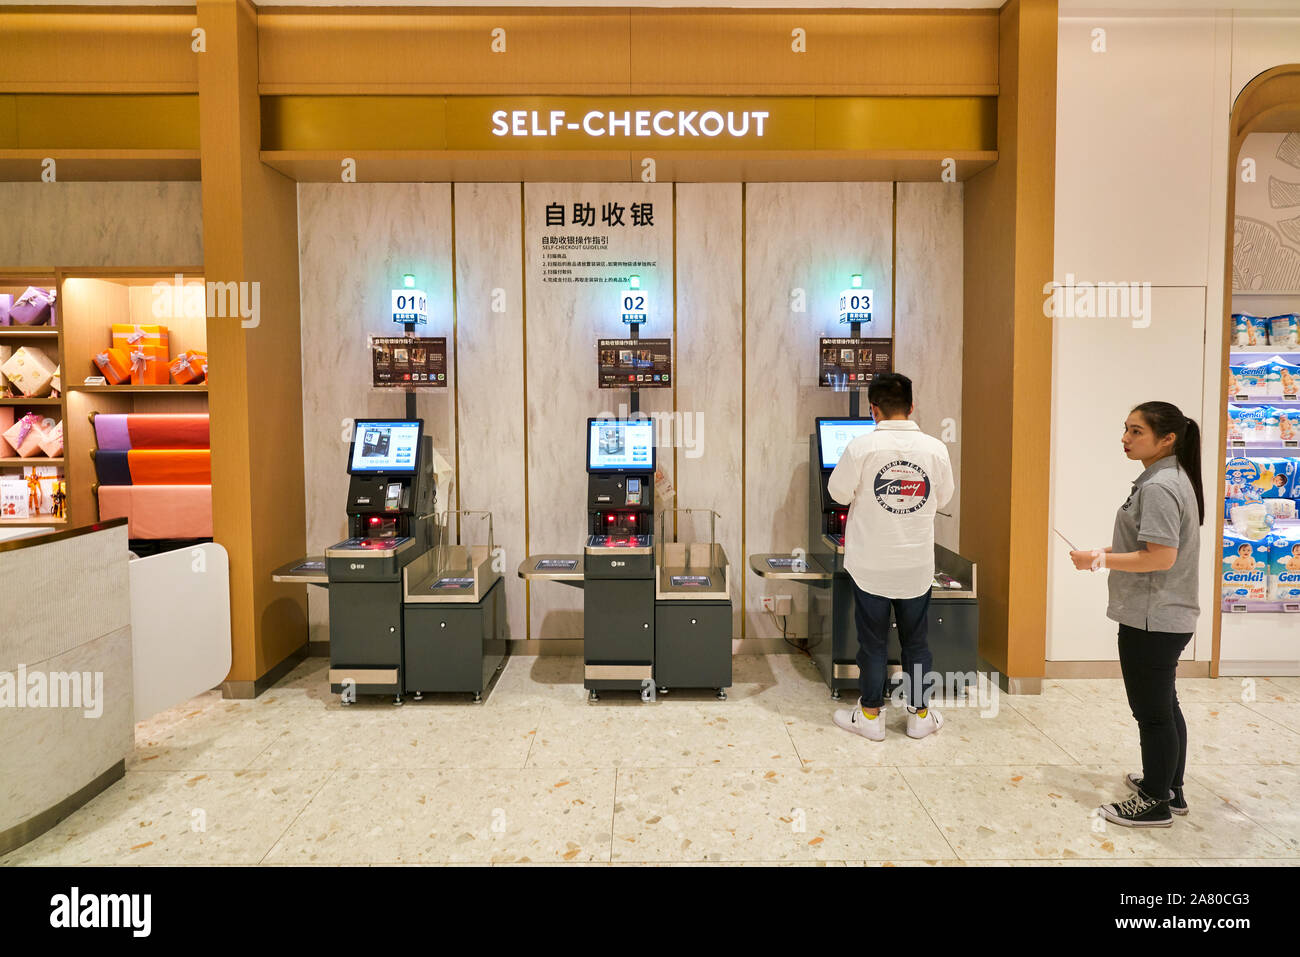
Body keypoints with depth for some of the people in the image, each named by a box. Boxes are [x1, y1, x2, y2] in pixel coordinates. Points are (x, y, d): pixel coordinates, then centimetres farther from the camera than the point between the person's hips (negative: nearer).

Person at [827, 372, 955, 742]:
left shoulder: (862, 447, -15)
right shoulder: (935, 449, -6)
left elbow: (839, 493, -6)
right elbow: (943, 499, 6)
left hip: (870, 565, -2)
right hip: (917, 564, 2)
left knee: (872, 642, 9)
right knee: (916, 641, 15)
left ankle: (870, 715, 20)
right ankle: (920, 714, 25)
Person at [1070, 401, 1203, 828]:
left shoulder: (1158, 486, -21)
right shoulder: (1175, 478, 12)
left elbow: (1162, 556, -26)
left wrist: (1099, 559, -18)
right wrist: (1108, 551, 8)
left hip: (1151, 620, -11)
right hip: (1169, 616, 11)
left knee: (1151, 712, 2)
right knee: (1164, 705, 21)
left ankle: (1155, 803, 16)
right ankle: (1169, 787, 36)